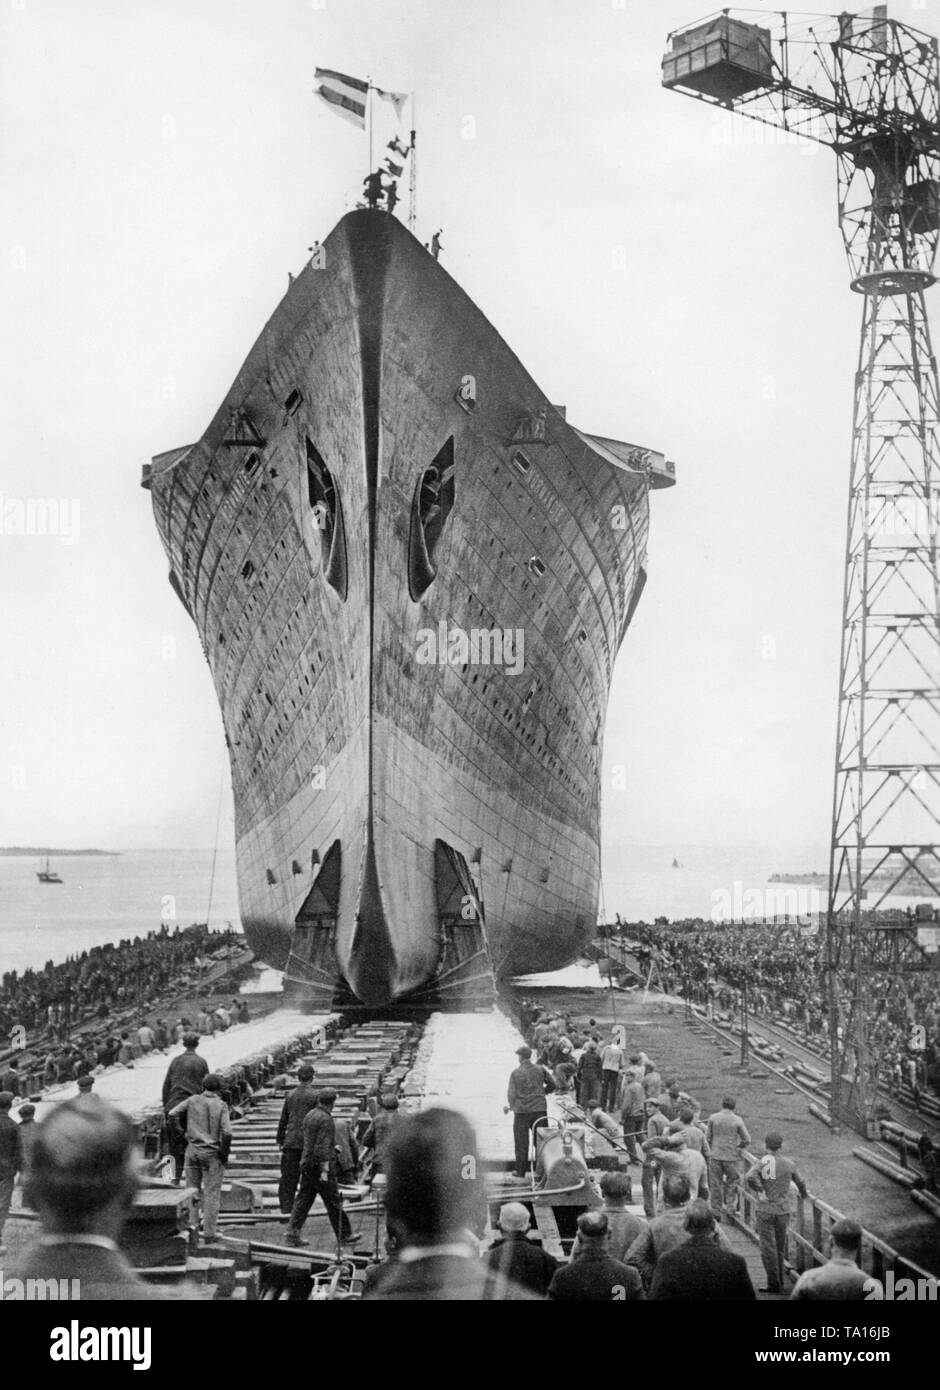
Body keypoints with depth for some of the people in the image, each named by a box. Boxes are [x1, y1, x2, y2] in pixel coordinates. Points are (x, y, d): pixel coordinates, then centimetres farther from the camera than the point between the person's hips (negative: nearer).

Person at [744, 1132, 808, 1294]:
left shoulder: (762, 1163, -8)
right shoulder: (789, 1163, 1)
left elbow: (749, 1178, -25)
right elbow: (800, 1182, 13)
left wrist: (760, 1190, -11)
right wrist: (803, 1194, 34)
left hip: (765, 1211, -3)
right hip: (783, 1211, 3)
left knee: (768, 1247, 0)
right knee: (780, 1247, 14)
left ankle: (773, 1283, -3)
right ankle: (779, 1283, 20)